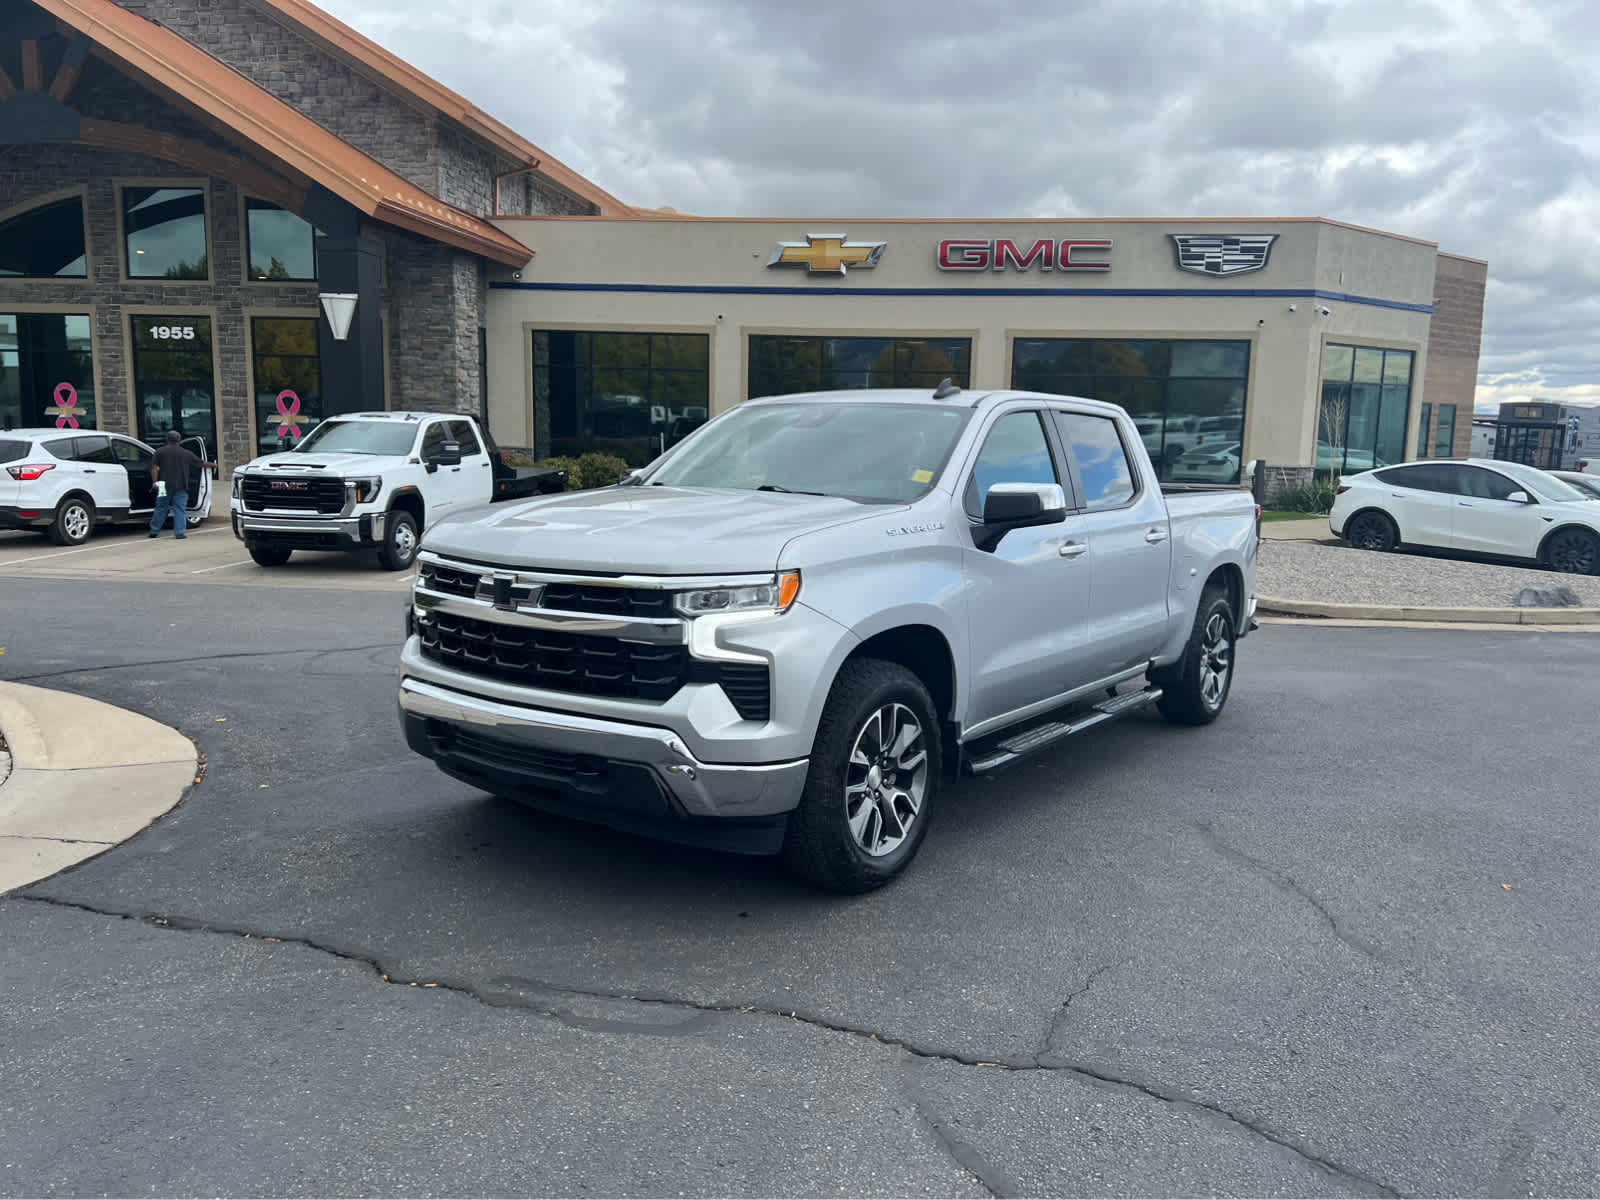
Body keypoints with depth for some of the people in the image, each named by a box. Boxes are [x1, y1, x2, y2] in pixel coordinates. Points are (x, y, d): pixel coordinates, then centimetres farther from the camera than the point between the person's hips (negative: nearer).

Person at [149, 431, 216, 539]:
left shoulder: (160, 452, 6)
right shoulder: (186, 453, 8)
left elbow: (155, 468, -4)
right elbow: (202, 463, 16)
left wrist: (155, 482, -6)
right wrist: (213, 465, 33)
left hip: (165, 485, 1)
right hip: (181, 486, -1)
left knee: (160, 508, 11)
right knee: (180, 510, 0)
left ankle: (154, 531, 16)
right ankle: (180, 533, -6)